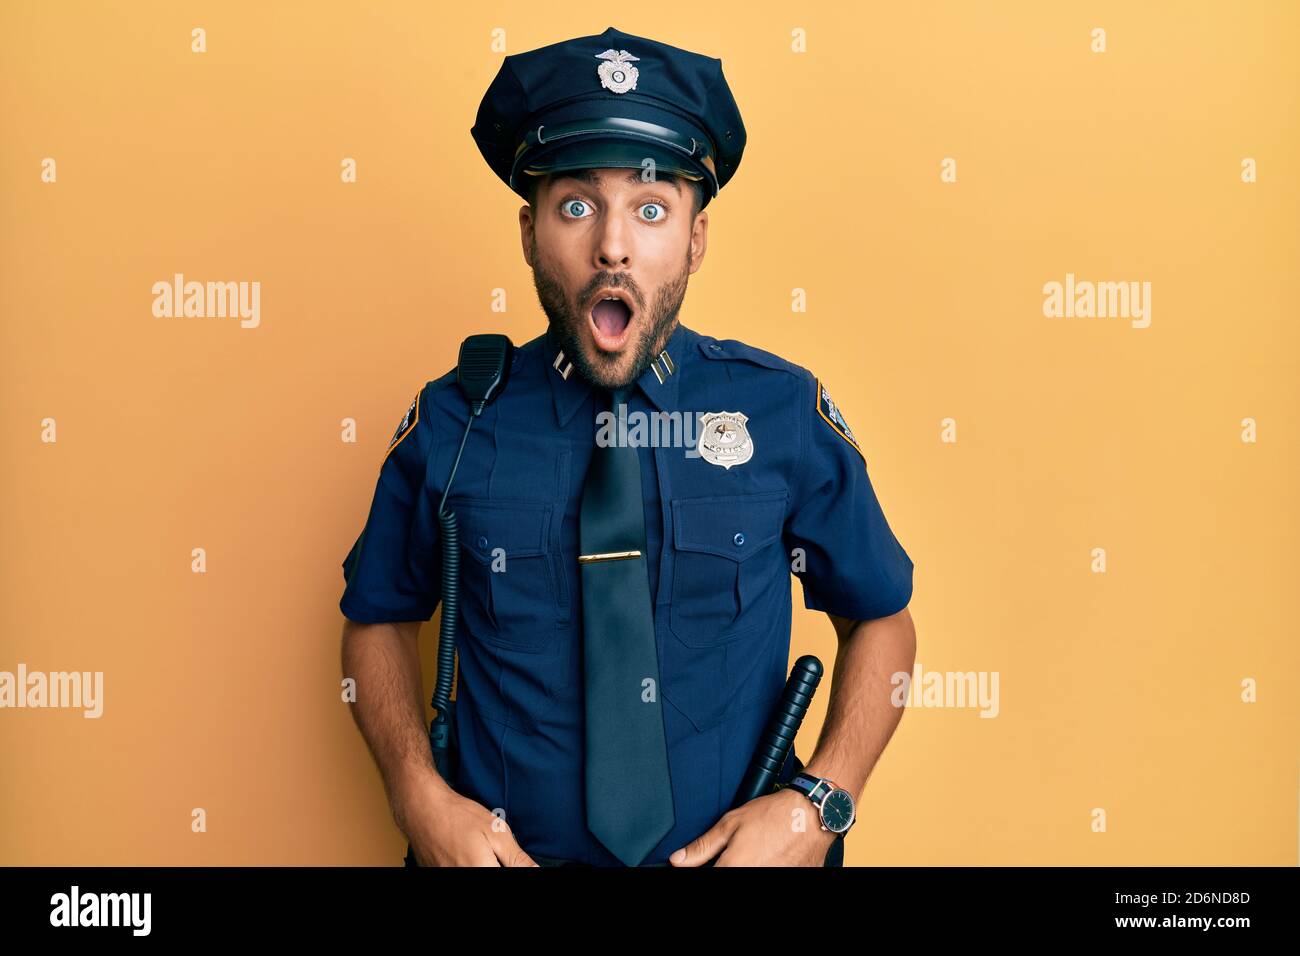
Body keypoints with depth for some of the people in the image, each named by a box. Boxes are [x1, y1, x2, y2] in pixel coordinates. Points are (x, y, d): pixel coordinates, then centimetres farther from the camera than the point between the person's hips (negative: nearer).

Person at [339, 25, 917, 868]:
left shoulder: (785, 413, -10)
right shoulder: (450, 424, -9)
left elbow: (881, 618, 0)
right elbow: (379, 616, 3)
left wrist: (819, 803, -14)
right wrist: (420, 795, -12)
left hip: (737, 847, 0)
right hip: (502, 849, 0)